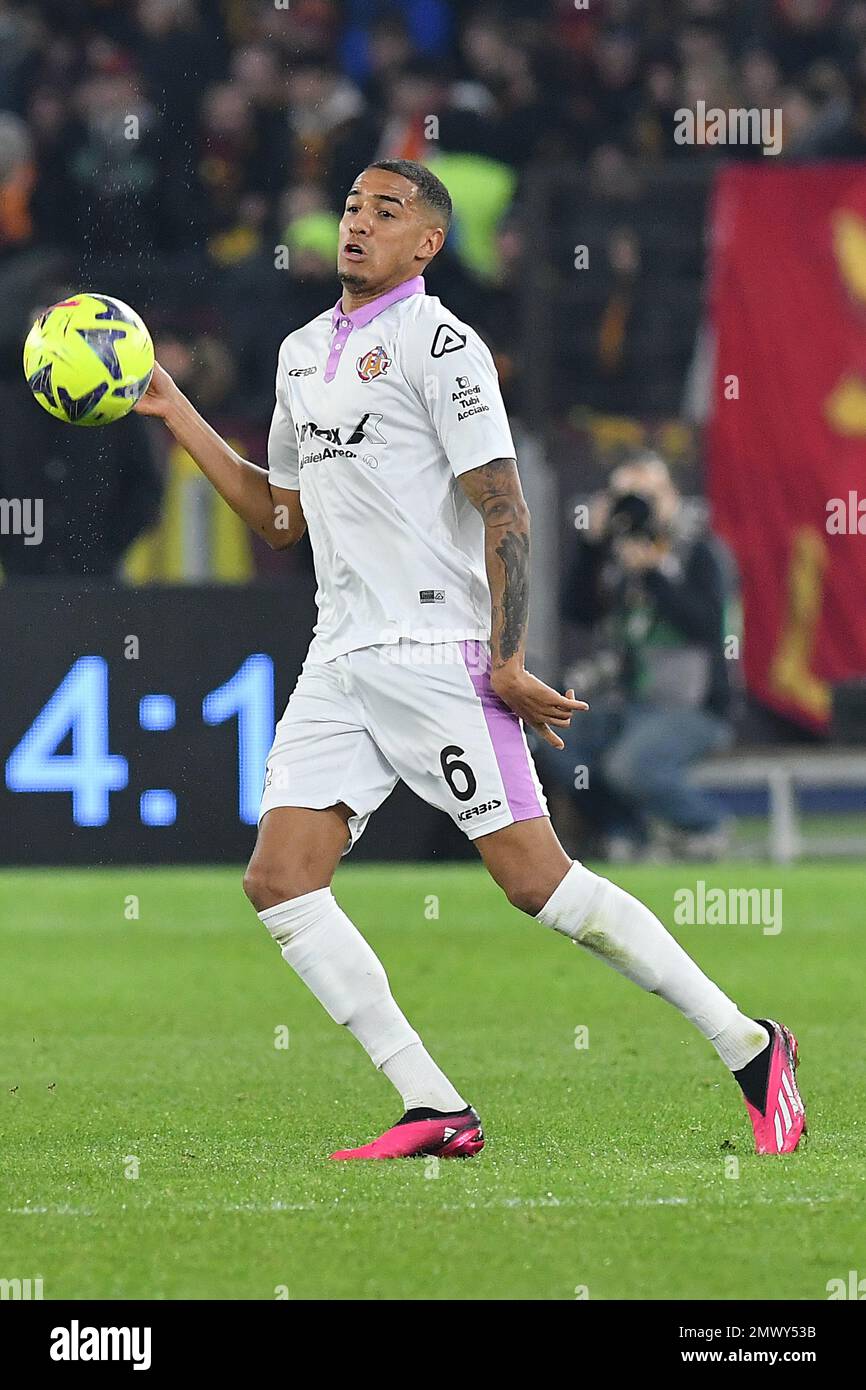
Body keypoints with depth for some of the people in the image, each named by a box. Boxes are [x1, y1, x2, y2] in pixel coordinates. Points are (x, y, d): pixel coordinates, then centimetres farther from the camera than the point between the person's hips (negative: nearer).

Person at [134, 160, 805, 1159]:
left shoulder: (438, 342, -6)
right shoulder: (303, 352, 18)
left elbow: (502, 512, -11)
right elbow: (282, 515, 27)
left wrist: (506, 661, -18)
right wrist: (176, 416, 22)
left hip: (438, 655, -8)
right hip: (339, 665, 8)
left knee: (535, 880, -12)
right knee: (279, 882, -6)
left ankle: (748, 1048, -1)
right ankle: (433, 1112, -5)